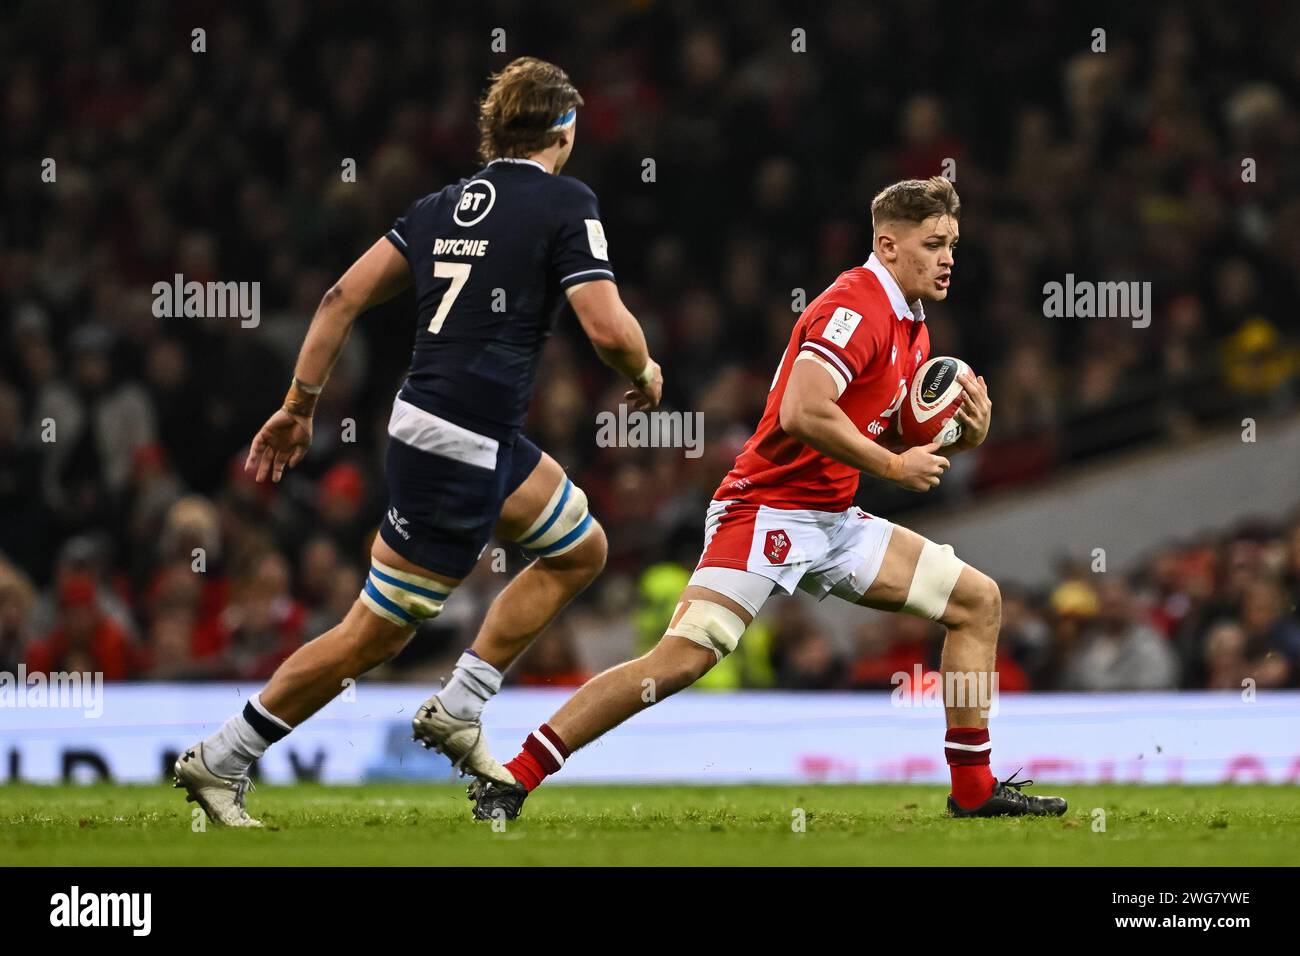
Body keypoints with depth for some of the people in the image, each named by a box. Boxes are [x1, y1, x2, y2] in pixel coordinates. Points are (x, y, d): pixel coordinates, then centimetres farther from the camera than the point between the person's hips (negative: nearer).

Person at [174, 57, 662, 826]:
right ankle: (221, 761, 6)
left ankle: (457, 711, 18)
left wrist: (299, 406, 12)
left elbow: (344, 297, 7)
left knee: (583, 549, 23)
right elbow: (608, 328, -17)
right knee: (375, 635, 0)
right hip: (461, 452, -9)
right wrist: (646, 373, 5)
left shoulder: (444, 204, 11)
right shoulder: (566, 204, -10)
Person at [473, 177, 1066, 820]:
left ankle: (973, 789, 12)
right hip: (769, 510, -10)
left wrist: (961, 431, 5)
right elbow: (805, 412, -28)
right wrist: (894, 467, -17)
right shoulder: (855, 307, -15)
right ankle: (513, 778, -17)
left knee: (978, 598, 8)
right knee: (683, 659, -22)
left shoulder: (912, 326, 15)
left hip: (833, 523, 10)